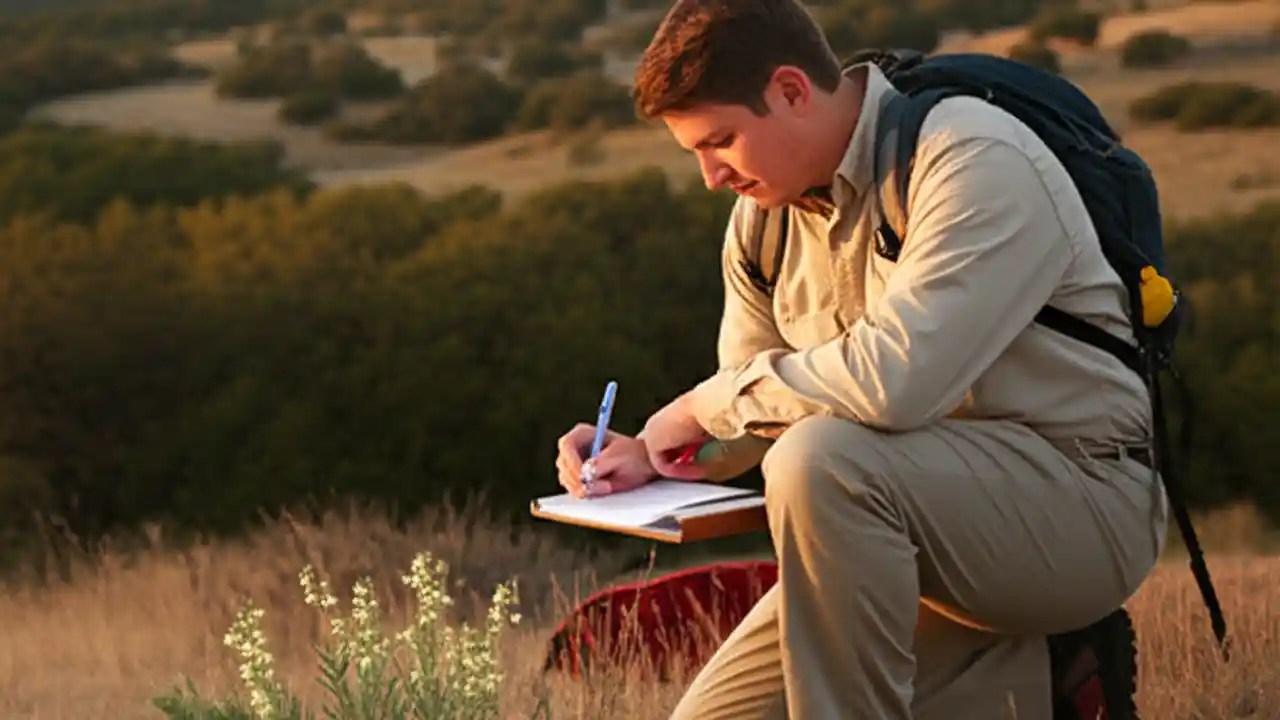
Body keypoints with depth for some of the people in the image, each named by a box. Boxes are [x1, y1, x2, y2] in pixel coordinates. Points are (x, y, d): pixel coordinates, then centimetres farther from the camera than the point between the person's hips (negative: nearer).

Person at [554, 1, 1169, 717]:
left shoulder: (976, 161, -19)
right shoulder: (764, 216, 6)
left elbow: (893, 379, -31)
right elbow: (761, 417, 15)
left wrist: (706, 403, -17)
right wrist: (648, 455, -6)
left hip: (1084, 496, -8)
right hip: (932, 524, 8)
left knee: (821, 461, -34)